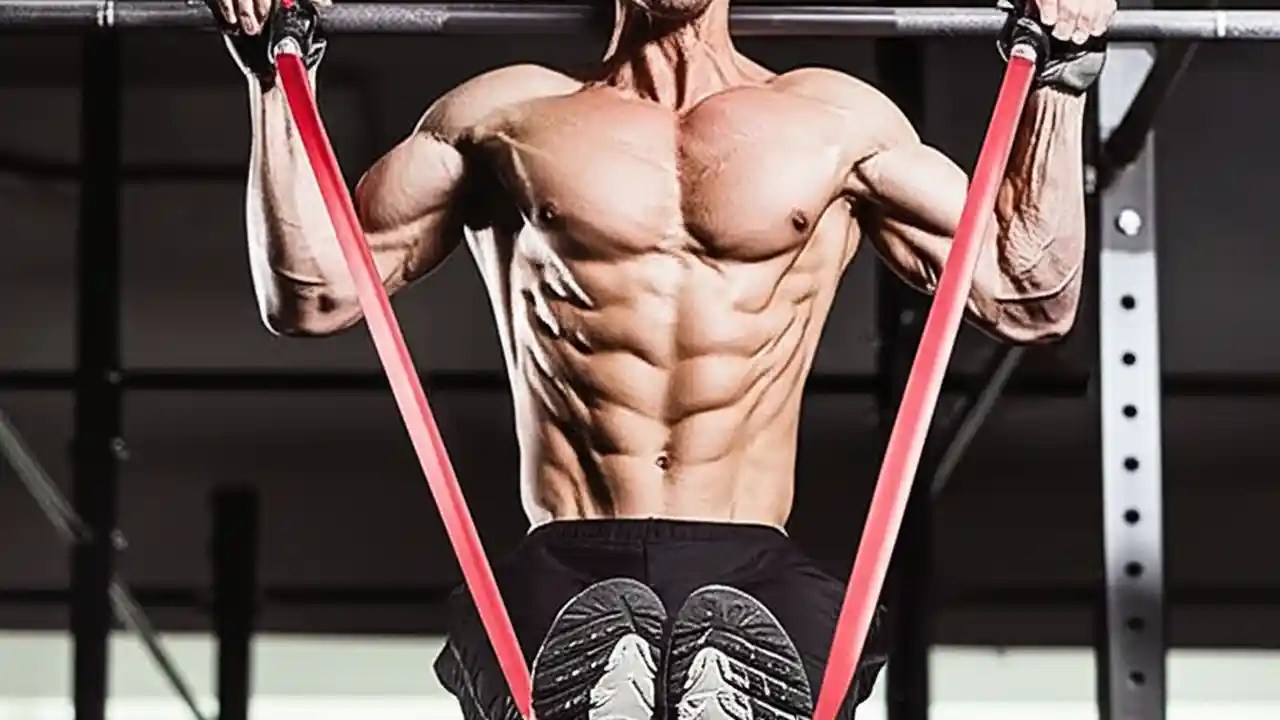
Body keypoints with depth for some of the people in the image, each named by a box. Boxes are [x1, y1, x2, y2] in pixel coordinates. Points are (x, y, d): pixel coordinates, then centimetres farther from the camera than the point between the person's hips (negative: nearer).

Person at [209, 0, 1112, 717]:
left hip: (759, 573, 1)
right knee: (599, 637, -36)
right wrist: (278, 77, 14)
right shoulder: (507, 113, 19)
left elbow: (1029, 299, 20)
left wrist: (1061, 78, 20)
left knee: (742, 642, -35)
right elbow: (310, 294, 17)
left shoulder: (839, 119, 20)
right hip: (565, 569, -1)